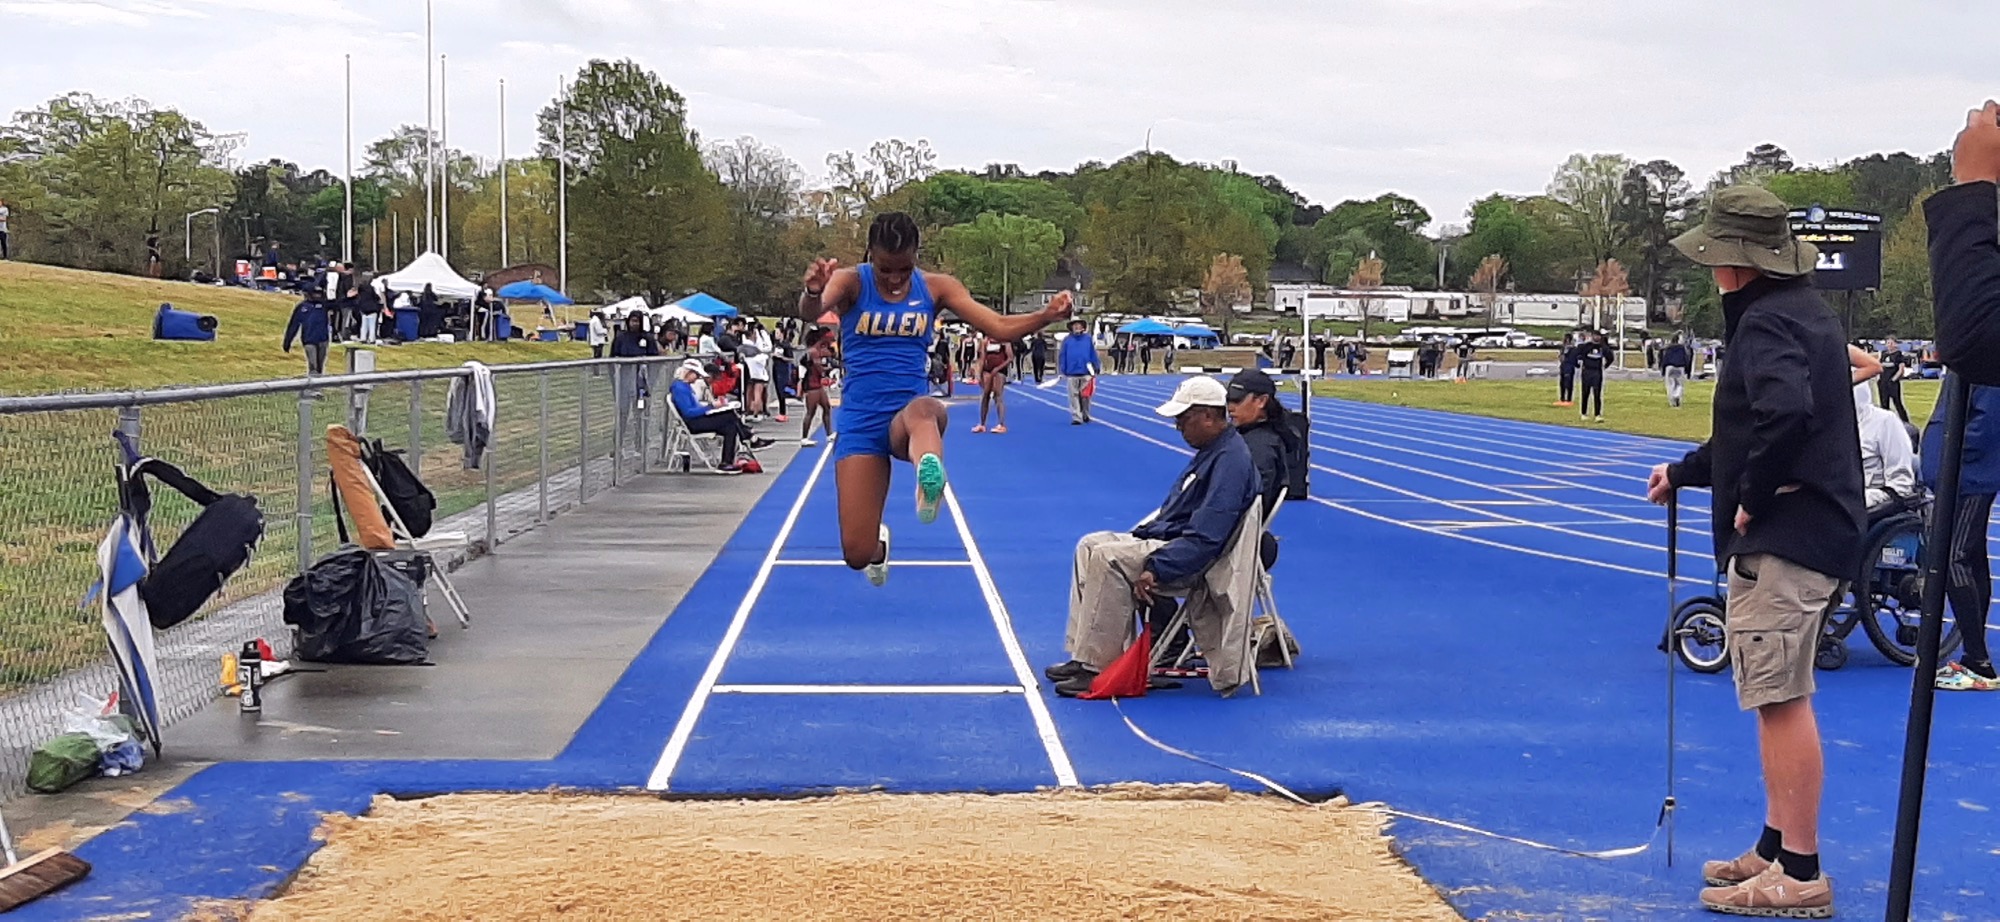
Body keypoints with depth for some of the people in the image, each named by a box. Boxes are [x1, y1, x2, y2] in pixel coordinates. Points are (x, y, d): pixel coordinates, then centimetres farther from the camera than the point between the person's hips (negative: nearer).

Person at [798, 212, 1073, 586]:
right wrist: (813, 292, -51)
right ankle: (879, 544, 34)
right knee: (857, 554, -5)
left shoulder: (936, 287, 4)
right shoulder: (851, 282, -4)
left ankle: (929, 482, -75)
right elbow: (810, 312, -26)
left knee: (923, 409, -41)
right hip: (860, 420, 0)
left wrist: (1047, 315, -20)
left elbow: (999, 326, -1)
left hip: (908, 410, 0)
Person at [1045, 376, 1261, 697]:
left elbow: (1205, 537, -28)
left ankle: (1097, 668, -21)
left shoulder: (1231, 460, -22)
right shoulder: (1210, 451, 12)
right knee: (1091, 545, 9)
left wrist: (1155, 570, -29)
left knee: (1108, 559, -26)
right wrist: (1140, 534, 13)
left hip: (1192, 557, -11)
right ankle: (1082, 655, 5)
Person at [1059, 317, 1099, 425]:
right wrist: (1062, 371, -1)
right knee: (1074, 396, -1)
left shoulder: (1088, 338, 5)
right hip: (1071, 373, 0)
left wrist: (1095, 370, 2)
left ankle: (1086, 415, 23)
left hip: (1086, 373, 0)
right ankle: (1076, 417, 1)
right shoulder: (1067, 340, 4)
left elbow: (1093, 355, 6)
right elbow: (1062, 356, 4)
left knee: (1085, 396, 5)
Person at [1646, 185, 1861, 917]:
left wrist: (1753, 498, -20)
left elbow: (1786, 413, -33)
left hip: (1781, 540, -11)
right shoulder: (1805, 313, 18)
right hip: (1819, 532, 11)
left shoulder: (1767, 322, -15)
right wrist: (1686, 472, 29)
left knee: (1782, 700, -7)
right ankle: (1776, 850, 26)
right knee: (1778, 698, 17)